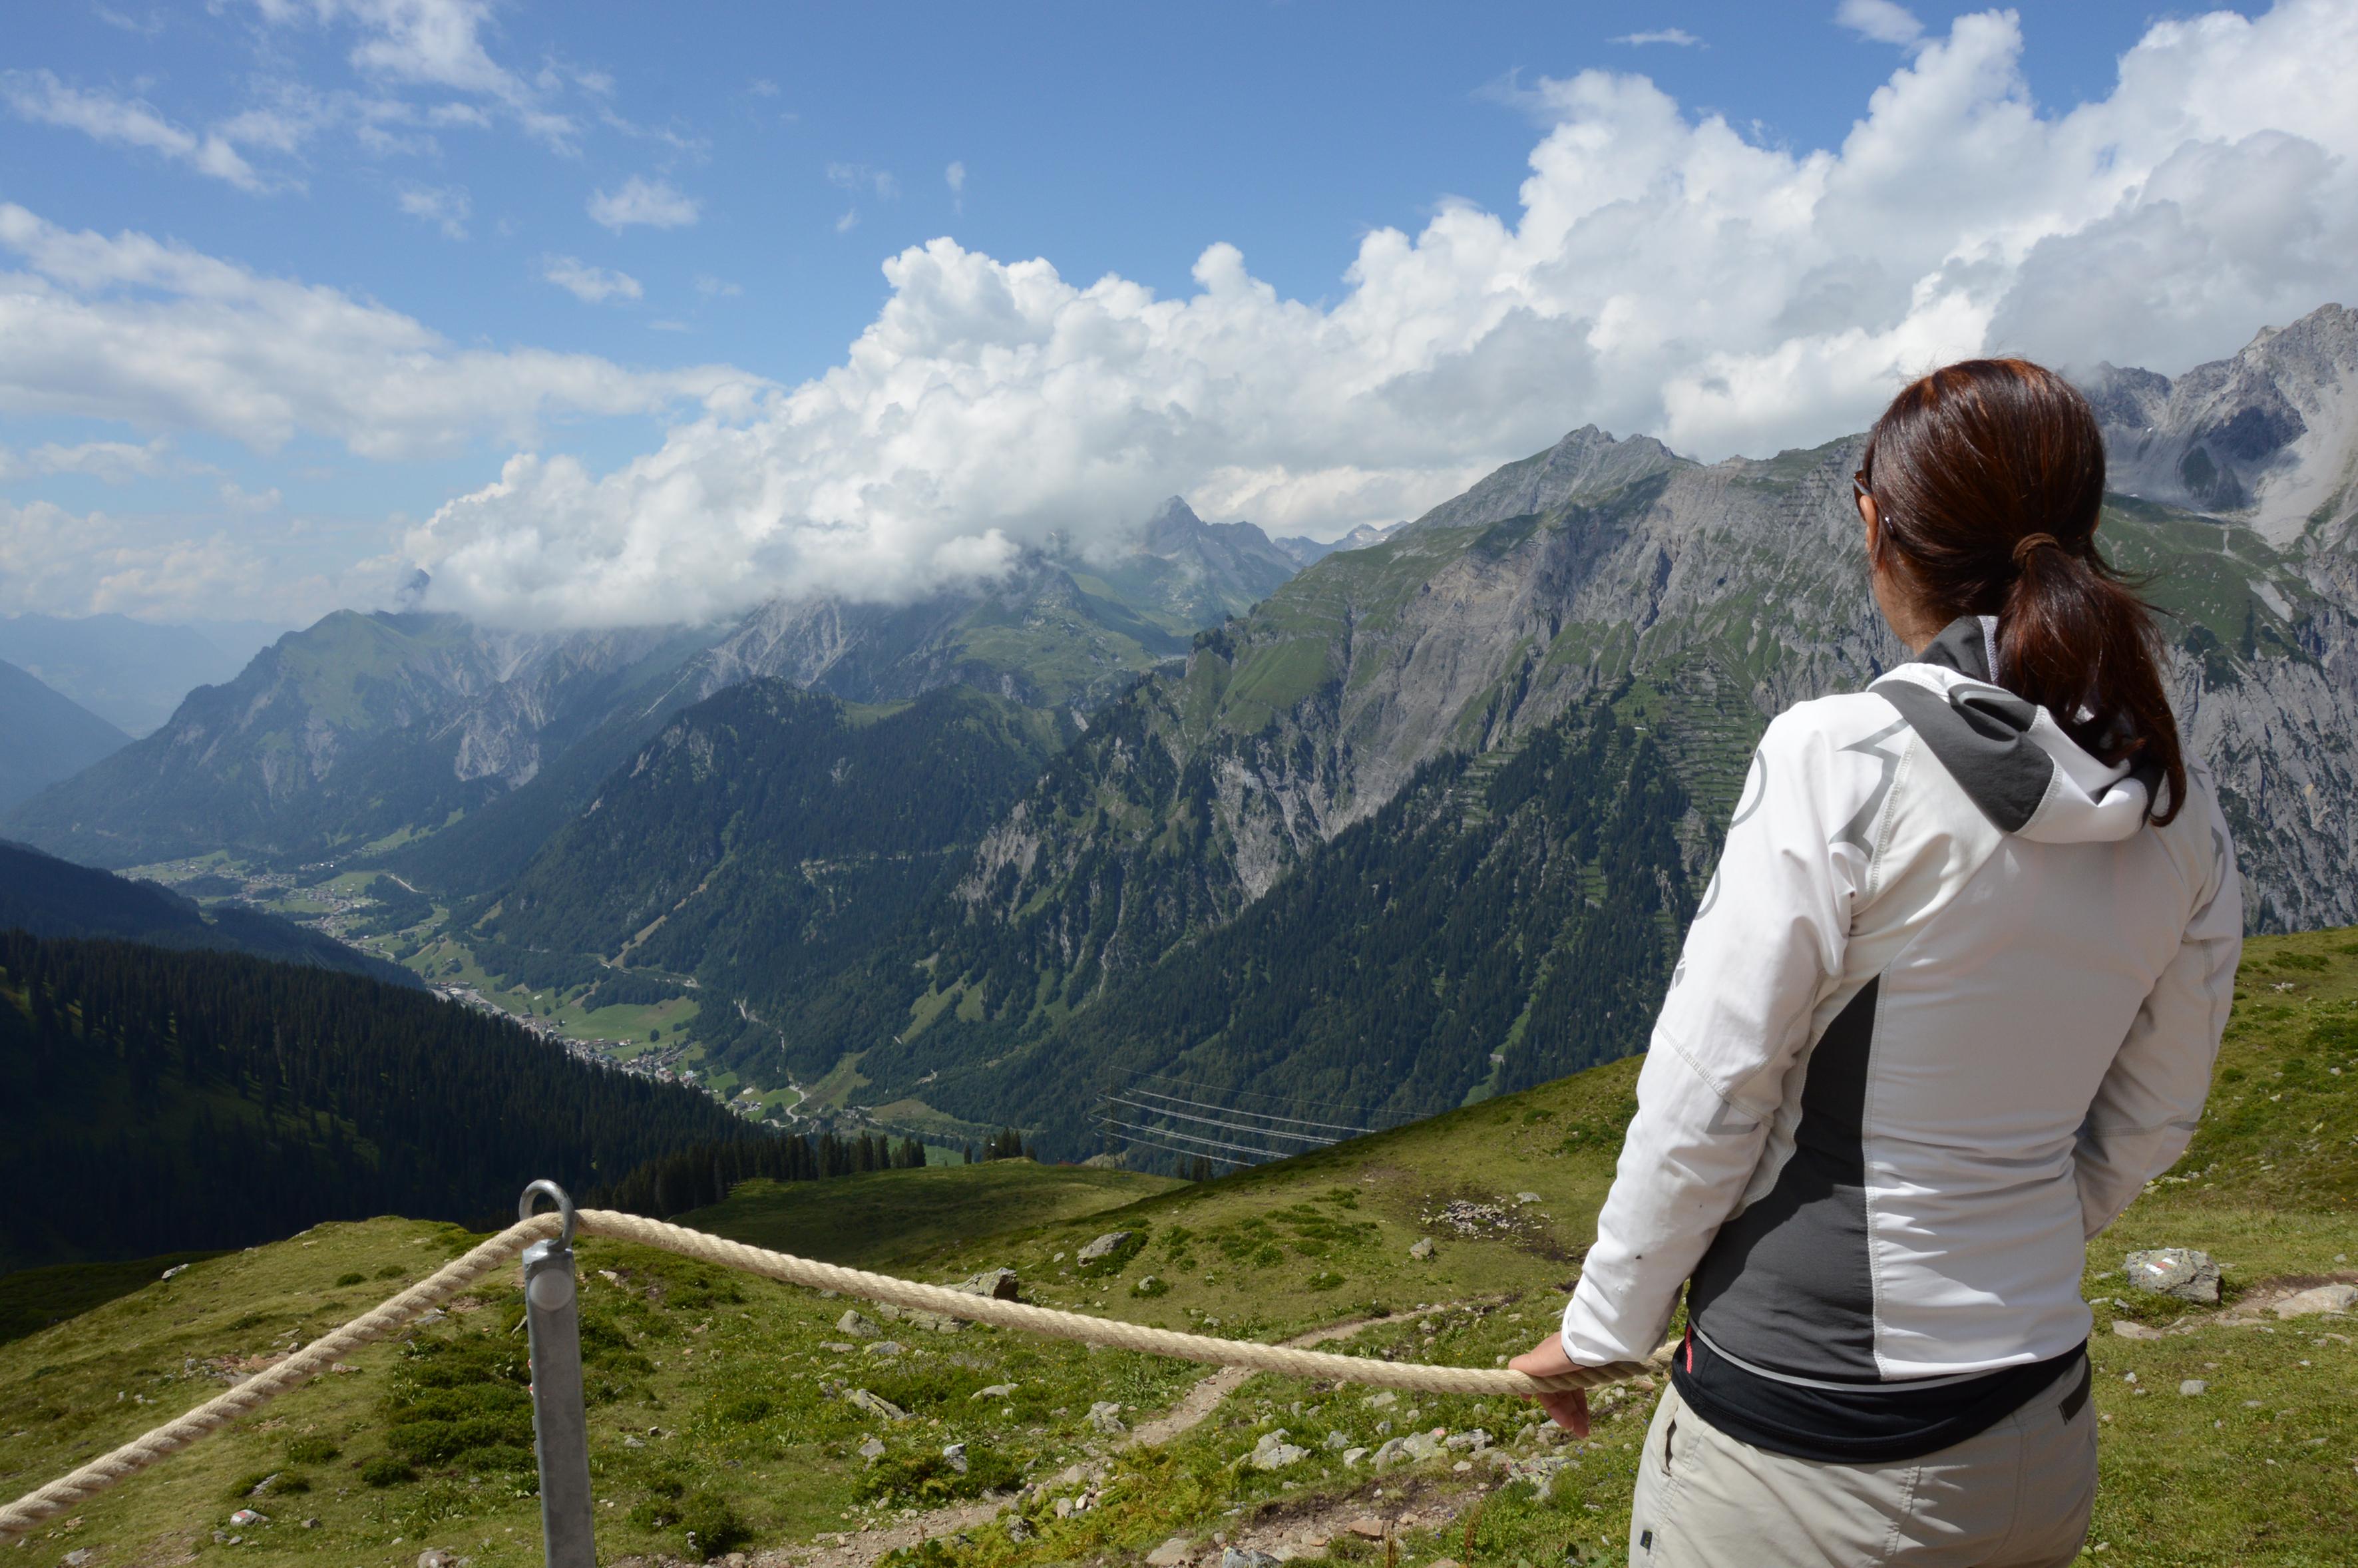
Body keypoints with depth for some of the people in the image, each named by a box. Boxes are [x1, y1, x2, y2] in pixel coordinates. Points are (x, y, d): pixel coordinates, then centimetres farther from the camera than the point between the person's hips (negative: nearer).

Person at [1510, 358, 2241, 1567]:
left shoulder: (1838, 759, -21)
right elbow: (2146, 1127, 9)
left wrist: (1602, 1326, -2)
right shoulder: (2183, 815, -2)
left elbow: (1704, 1101, -17)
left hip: (1797, 1447, -6)